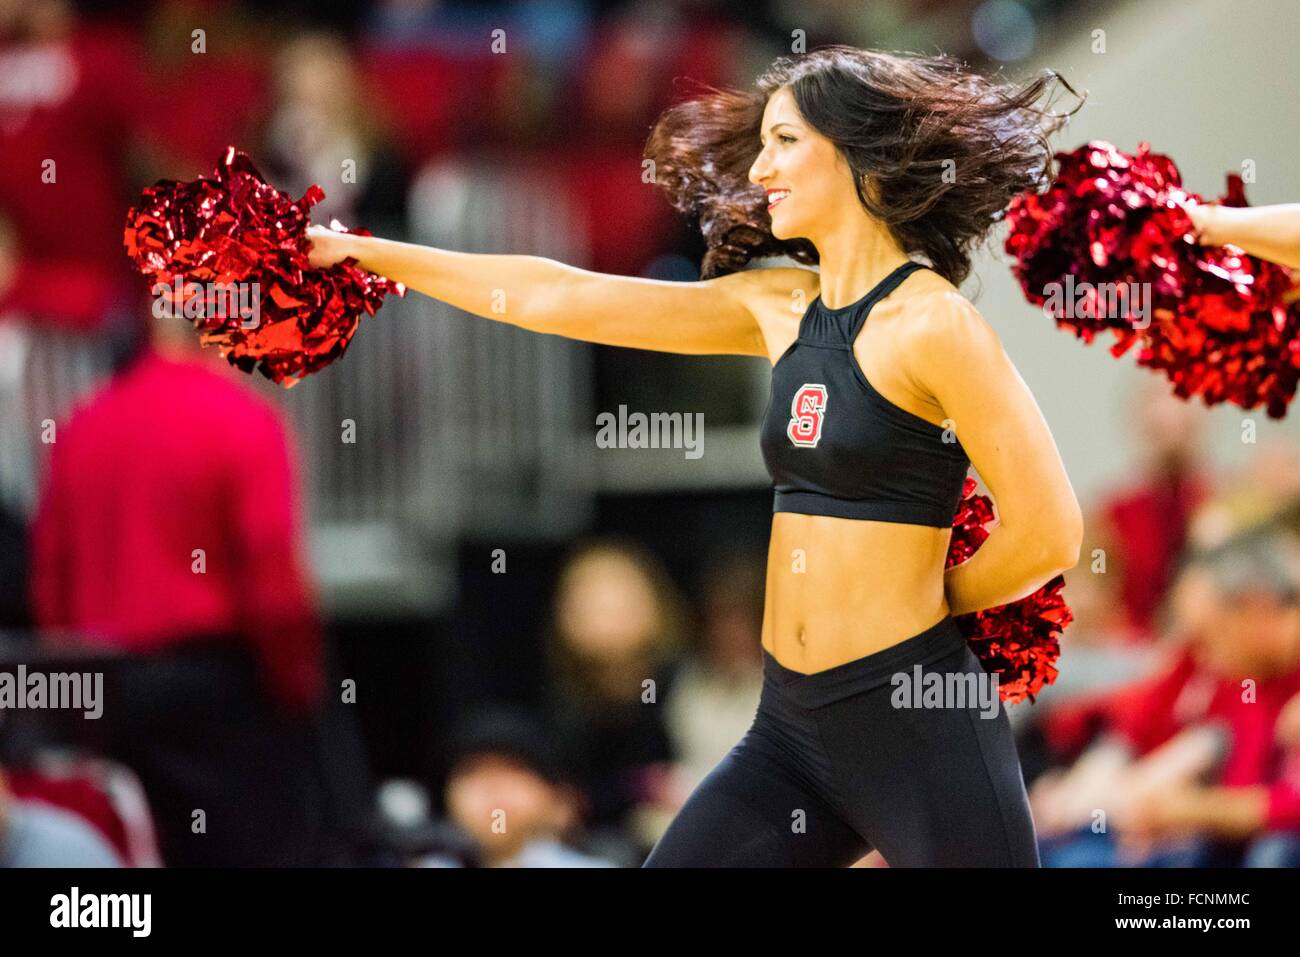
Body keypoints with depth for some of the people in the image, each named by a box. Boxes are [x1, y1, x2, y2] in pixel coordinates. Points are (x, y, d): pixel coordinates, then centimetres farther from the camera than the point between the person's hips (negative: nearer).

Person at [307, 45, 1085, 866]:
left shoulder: (932, 323, -11)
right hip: (792, 720, 7)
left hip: (915, 723, -7)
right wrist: (360, 254, 15)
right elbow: (555, 298, 14)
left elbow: (1048, 534, -13)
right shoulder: (780, 308, 10)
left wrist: (928, 602, 4)